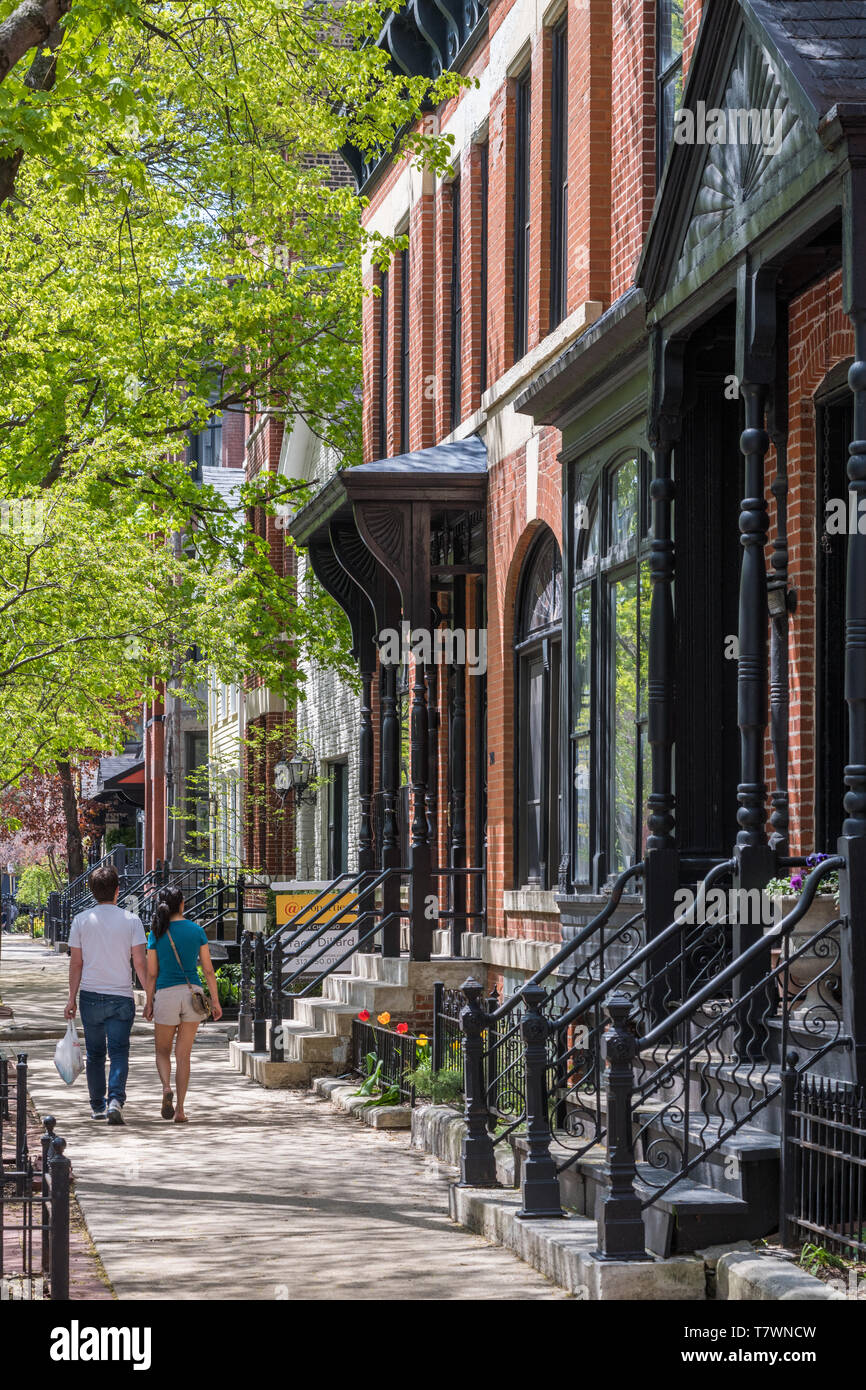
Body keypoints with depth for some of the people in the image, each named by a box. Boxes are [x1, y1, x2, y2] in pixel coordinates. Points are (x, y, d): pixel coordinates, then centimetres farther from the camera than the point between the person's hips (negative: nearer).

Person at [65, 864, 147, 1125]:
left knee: (95, 1054, 14)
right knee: (119, 1053, -1)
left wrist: (72, 998, 8)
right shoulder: (131, 921, -4)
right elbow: (140, 962, -5)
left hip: (90, 996, 2)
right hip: (121, 996, -2)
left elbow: (76, 963, 2)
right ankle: (116, 1100, -20)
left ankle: (97, 1106, 21)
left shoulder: (81, 920, 0)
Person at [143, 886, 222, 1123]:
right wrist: (215, 1001, 9)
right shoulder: (196, 930, 1)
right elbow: (208, 970, 3)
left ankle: (166, 1087, -15)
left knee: (162, 1051, 15)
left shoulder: (157, 935, -3)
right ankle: (180, 1109, 3)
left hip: (166, 995, -2)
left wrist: (148, 1002, 8)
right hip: (192, 992, 2)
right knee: (183, 1054, 8)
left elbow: (151, 974, -2)